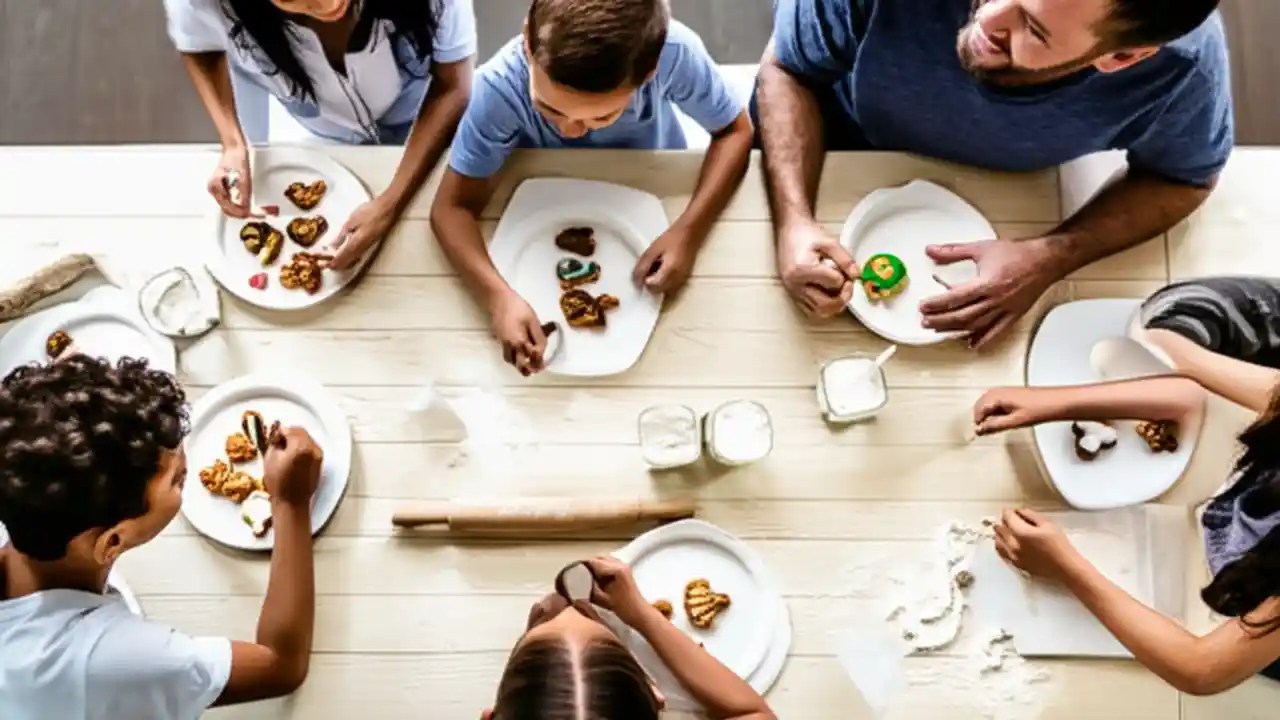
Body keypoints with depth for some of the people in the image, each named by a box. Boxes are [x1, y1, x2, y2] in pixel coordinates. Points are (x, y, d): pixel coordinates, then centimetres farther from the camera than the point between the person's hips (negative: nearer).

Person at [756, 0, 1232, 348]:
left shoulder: (1184, 61, -37)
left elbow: (1184, 179, -16)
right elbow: (787, 69, -25)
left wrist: (1050, 259, -32)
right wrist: (794, 222, -40)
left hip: (999, 196, 1)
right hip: (844, 147, 0)